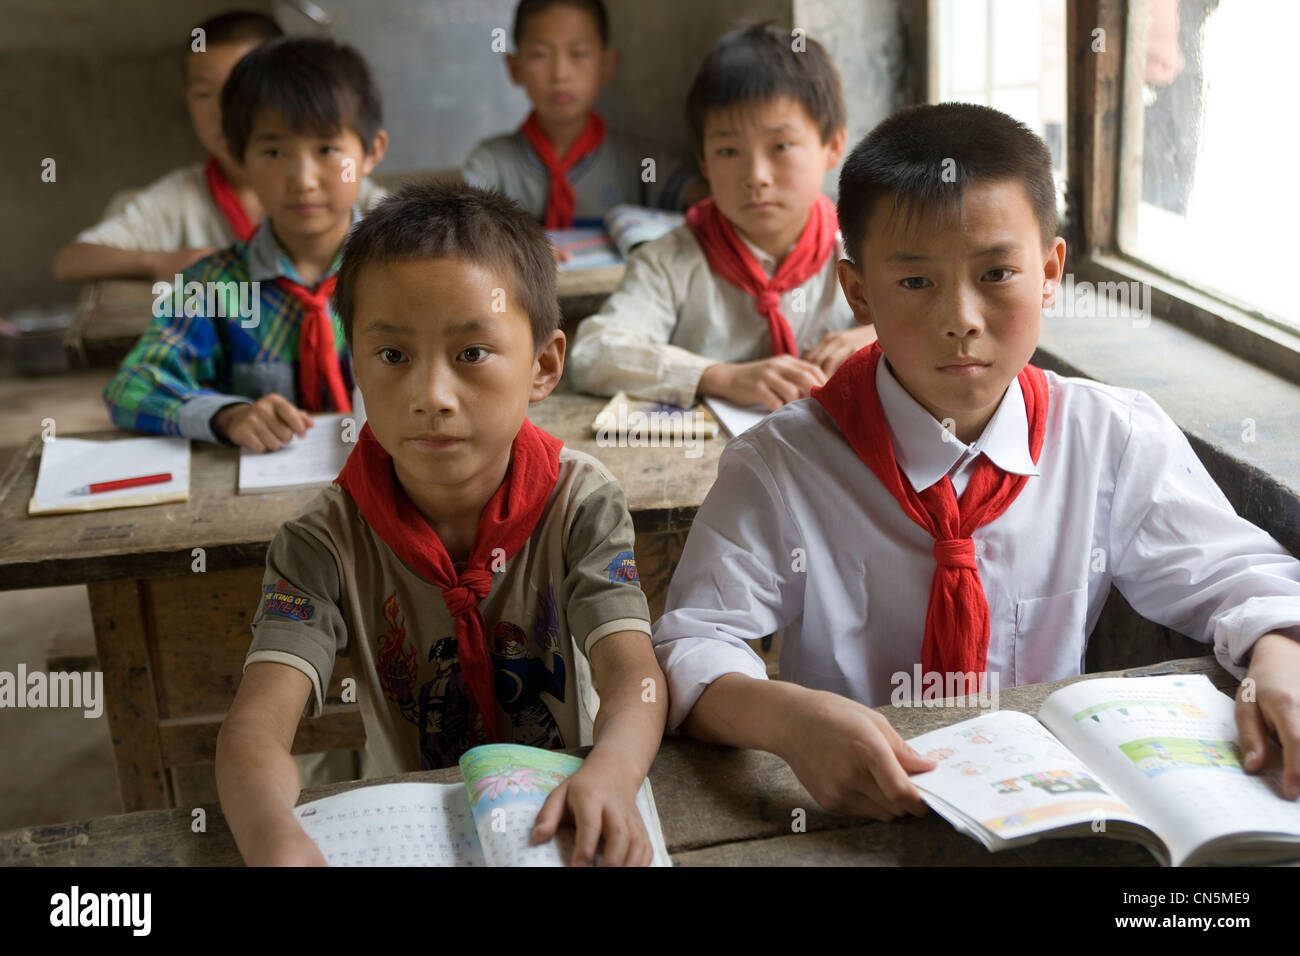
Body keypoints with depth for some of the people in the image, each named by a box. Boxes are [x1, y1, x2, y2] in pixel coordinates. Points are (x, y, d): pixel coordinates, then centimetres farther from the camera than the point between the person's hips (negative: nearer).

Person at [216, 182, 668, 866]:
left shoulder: (580, 505, -10)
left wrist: (609, 777, -43)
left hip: (561, 816, 0)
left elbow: (634, 678, -21)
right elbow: (255, 725, -21)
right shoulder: (326, 543, -11)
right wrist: (278, 841, -43)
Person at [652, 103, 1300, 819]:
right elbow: (689, 650, -17)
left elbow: (1235, 574, 4)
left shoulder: (1116, 442, -2)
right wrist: (786, 716, -38)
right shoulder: (779, 469, -11)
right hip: (857, 818, -3)